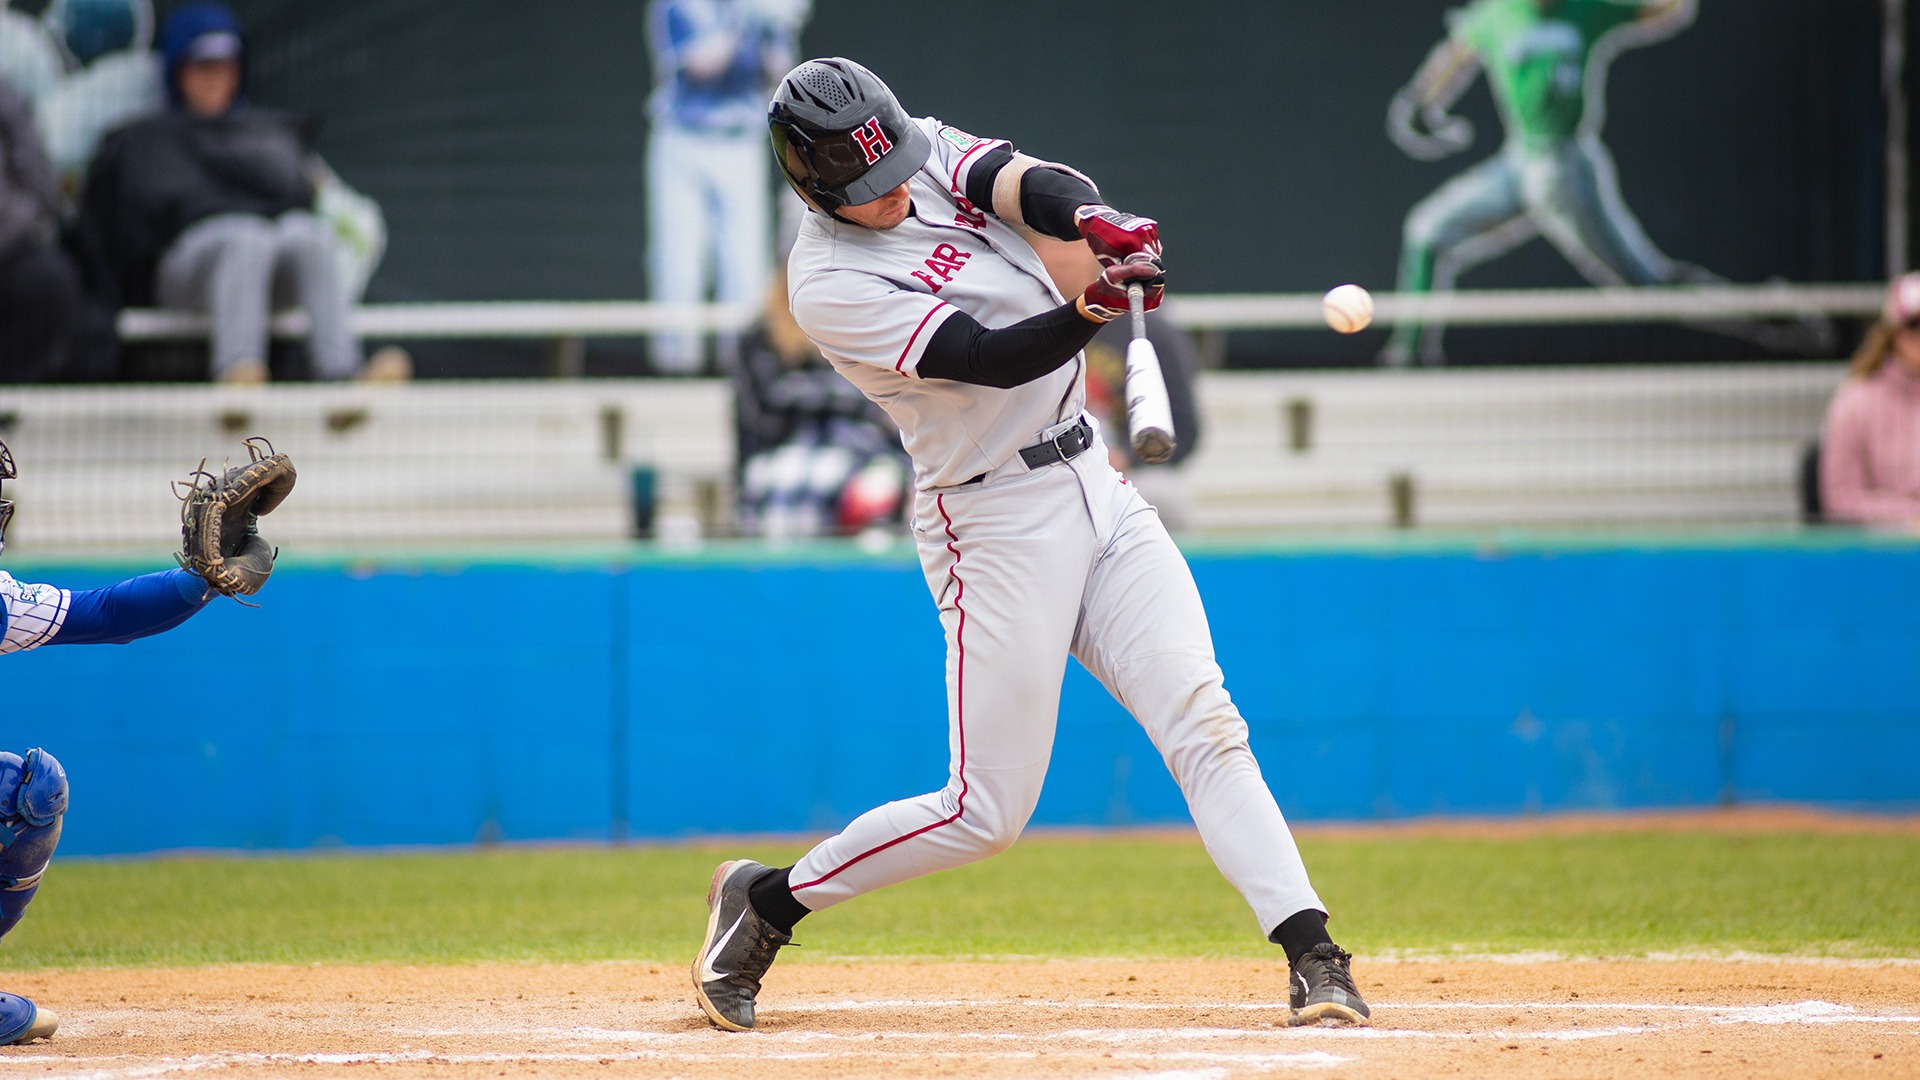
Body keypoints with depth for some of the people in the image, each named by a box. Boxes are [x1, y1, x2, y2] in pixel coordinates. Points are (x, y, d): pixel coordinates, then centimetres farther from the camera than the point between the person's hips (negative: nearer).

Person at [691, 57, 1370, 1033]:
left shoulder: (927, 150, 3)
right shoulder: (830, 289, -17)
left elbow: (1021, 182, -15)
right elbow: (996, 360, -25)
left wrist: (1096, 221, -37)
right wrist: (1096, 307, -42)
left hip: (1097, 490, 6)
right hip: (998, 523, -6)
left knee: (1202, 723, -7)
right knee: (988, 811, -3)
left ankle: (1311, 955, -13)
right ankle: (767, 901, 15)